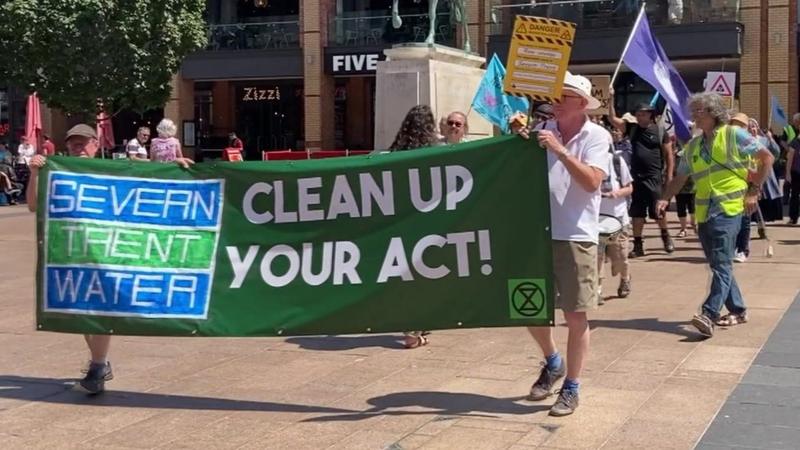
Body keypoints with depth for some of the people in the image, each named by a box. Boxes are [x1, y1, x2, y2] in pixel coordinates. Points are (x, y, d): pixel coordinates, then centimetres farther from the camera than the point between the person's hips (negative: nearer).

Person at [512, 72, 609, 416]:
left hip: (576, 237, -4)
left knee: (576, 316, 2)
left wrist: (559, 149, -22)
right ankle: (552, 363, 37)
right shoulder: (543, 129, 4)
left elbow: (592, 182, -18)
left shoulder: (597, 136, -5)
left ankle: (571, 388, 16)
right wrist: (518, 140, -8)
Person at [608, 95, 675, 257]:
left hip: (654, 178, -3)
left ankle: (665, 236, 27)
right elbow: (613, 119, 2)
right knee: (637, 213, 6)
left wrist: (669, 177, -6)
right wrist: (611, 99, -8)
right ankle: (638, 245, 12)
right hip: (636, 177, 3)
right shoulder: (632, 129, 7)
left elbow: (668, 155, 0)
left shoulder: (660, 131, -1)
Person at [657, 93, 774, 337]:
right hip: (703, 212, 7)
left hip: (728, 208, -7)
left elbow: (766, 157, 0)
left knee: (721, 262, -15)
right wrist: (665, 198, 1)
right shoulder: (693, 145, 14)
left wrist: (754, 190, -5)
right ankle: (738, 310, 24)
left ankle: (709, 314, -24)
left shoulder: (733, 135, -2)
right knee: (718, 264, 12)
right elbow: (680, 178, 18)